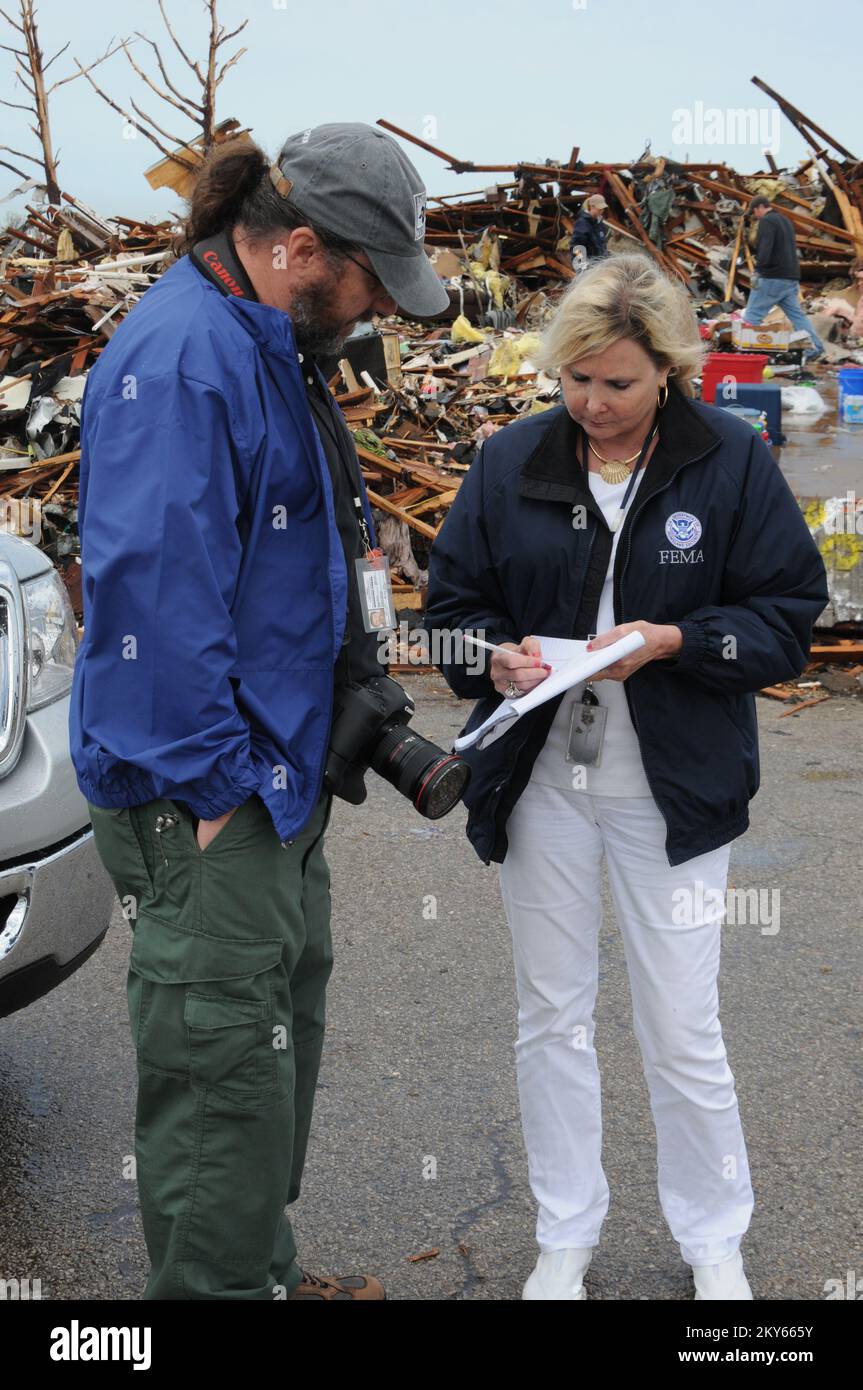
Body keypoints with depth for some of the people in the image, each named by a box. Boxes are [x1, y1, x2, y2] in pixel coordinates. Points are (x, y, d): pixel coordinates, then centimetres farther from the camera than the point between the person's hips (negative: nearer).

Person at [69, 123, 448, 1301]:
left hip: (278, 779, 11)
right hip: (203, 803, -11)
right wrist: (212, 782, -22)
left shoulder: (265, 351, 12)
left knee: (282, 1038, 21)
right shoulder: (178, 359, -21)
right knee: (226, 1069, -1)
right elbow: (151, 589, -26)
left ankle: (263, 1272, 37)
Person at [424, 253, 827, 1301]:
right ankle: (565, 1236, 32)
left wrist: (669, 642, -20)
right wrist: (500, 657, -16)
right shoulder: (509, 462, -1)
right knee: (551, 1019, 13)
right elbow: (451, 601, 6)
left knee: (682, 1033, 5)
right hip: (540, 781, 3)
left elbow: (788, 615, -5)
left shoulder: (732, 461, -7)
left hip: (670, 791, -2)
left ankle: (714, 1244, 28)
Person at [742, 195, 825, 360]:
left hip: (772, 278, -9)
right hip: (791, 278, 9)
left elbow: (765, 248, -22)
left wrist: (758, 270, -27)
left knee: (752, 315, -5)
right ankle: (815, 347, 1)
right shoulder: (785, 221, 22)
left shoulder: (766, 221, -7)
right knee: (797, 315, 8)